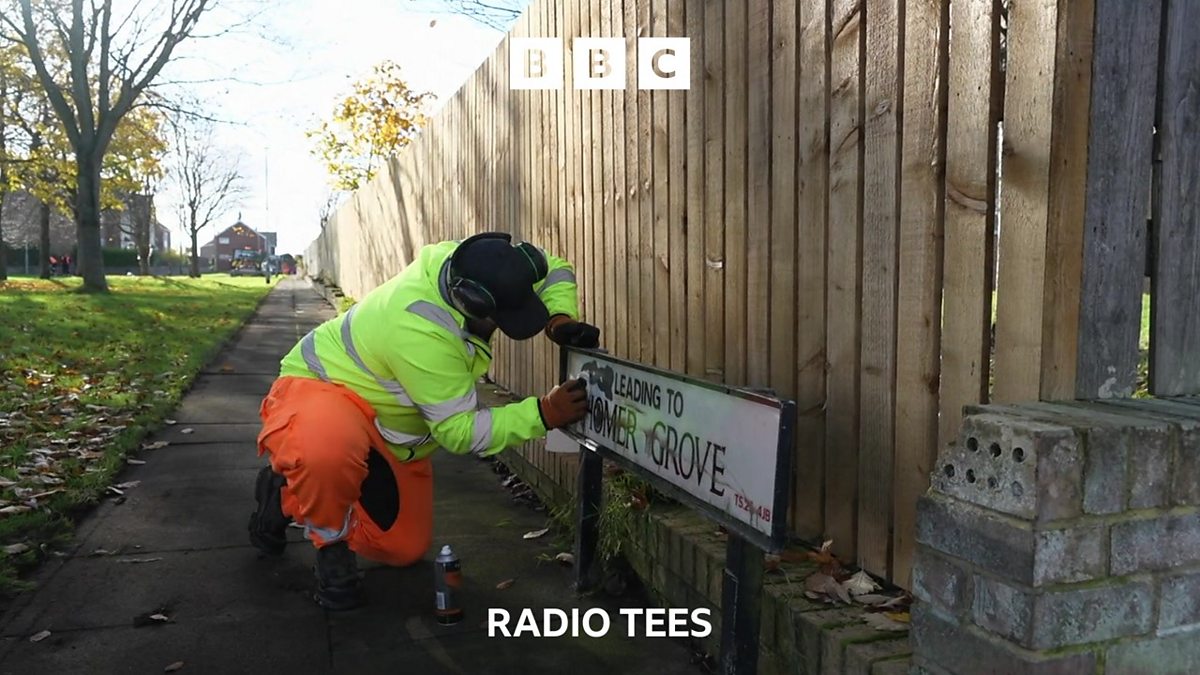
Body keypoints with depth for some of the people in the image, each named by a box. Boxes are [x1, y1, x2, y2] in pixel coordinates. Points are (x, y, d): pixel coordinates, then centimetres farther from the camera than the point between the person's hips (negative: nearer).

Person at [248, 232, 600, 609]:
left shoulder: (469, 264, -19)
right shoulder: (420, 331, -39)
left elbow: (555, 269, -2)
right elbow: (459, 431, -29)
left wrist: (560, 320, -21)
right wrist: (543, 414, -35)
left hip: (387, 428, 8)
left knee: (404, 549, 9)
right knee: (327, 451, -46)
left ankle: (294, 492, 29)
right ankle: (330, 543, -12)